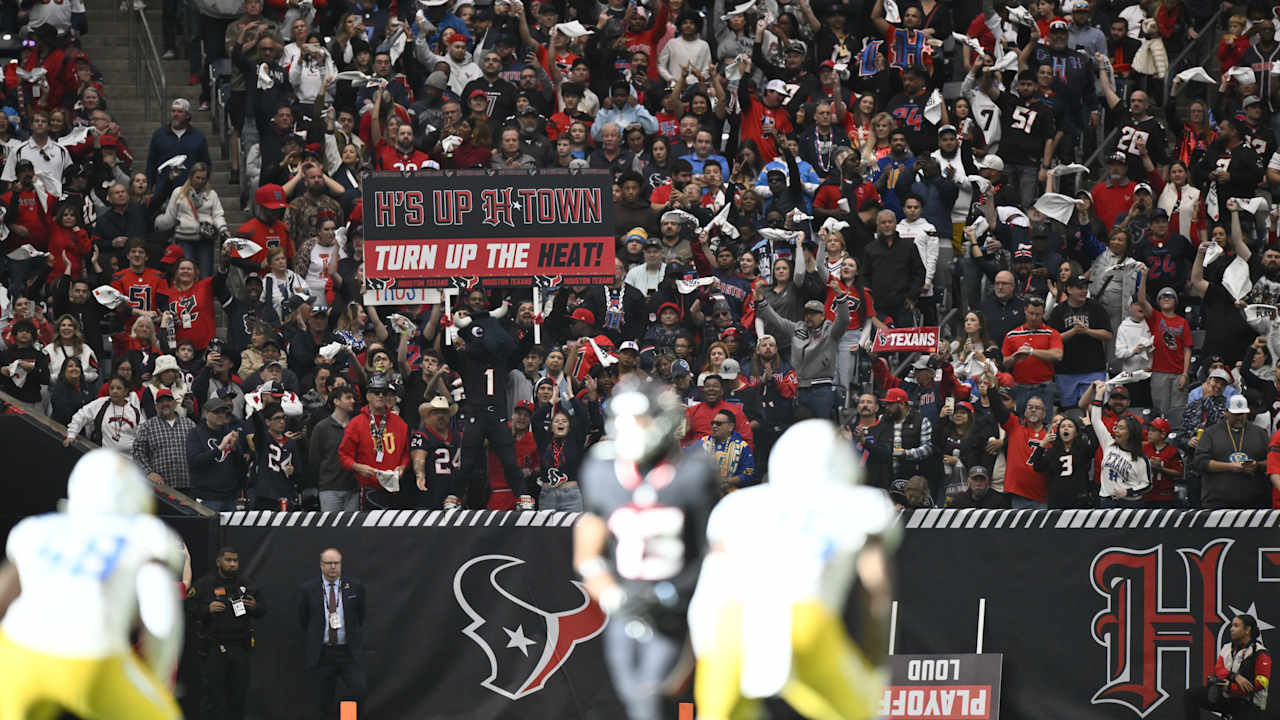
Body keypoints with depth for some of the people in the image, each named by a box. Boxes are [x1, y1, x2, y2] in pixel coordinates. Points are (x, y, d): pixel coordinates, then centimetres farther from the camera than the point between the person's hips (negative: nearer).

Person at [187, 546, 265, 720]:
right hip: (213, 648, -4)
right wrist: (207, 610, -20)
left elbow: (262, 611, 16)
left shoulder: (246, 585, 11)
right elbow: (188, 611, -3)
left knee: (239, 692, 6)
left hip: (240, 647, 4)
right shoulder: (203, 585, -1)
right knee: (212, 693, -5)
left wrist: (255, 607, -7)